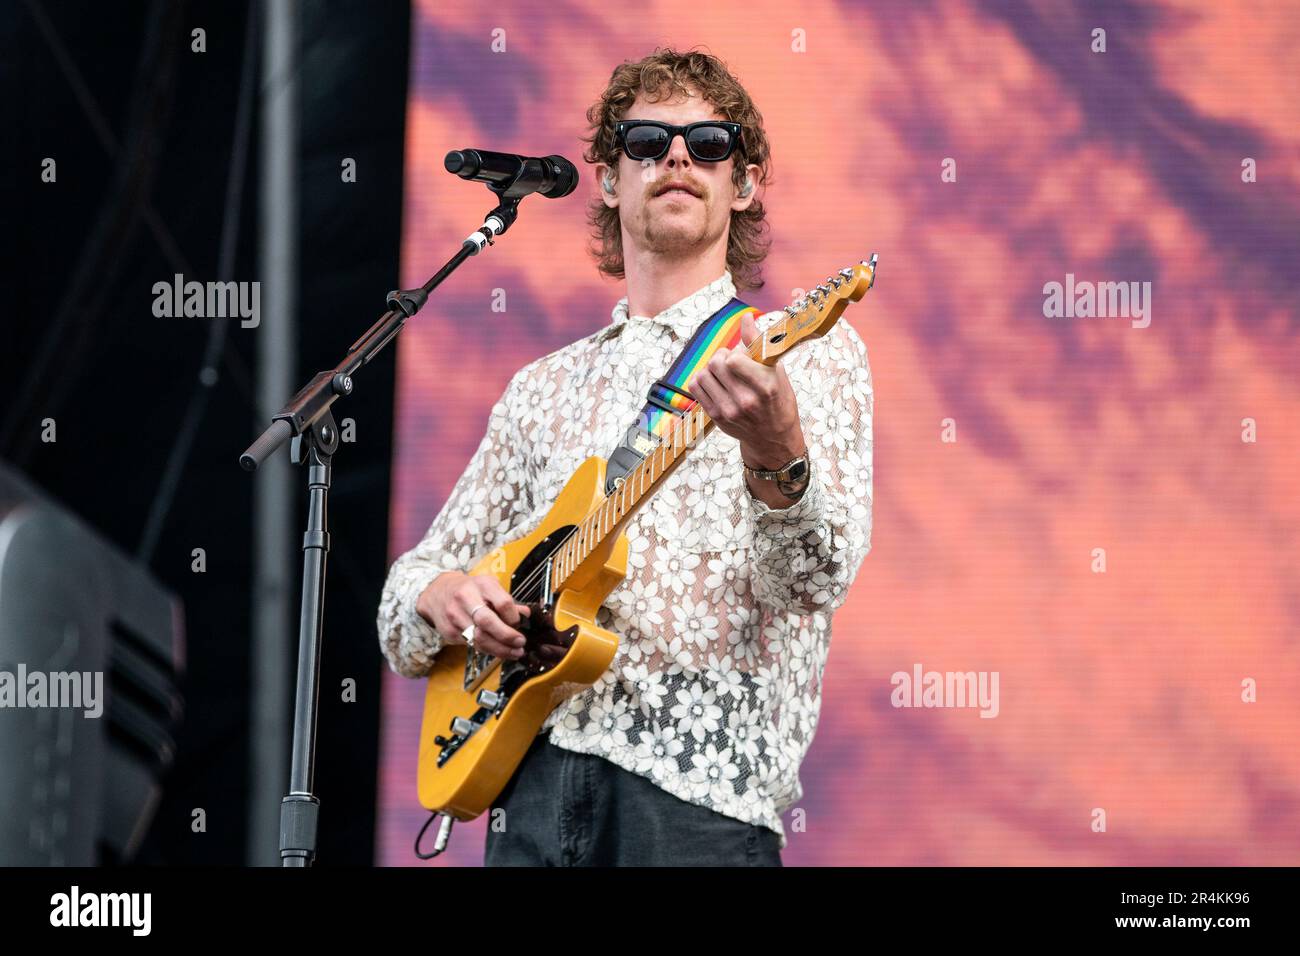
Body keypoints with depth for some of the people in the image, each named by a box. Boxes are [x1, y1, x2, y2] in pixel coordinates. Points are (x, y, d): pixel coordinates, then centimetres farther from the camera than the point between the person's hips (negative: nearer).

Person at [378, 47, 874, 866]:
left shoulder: (811, 352, 5)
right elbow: (414, 579, 22)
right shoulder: (544, 389, 20)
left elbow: (819, 578, -11)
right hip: (533, 783, 4)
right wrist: (440, 598, -1)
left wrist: (776, 450, -31)